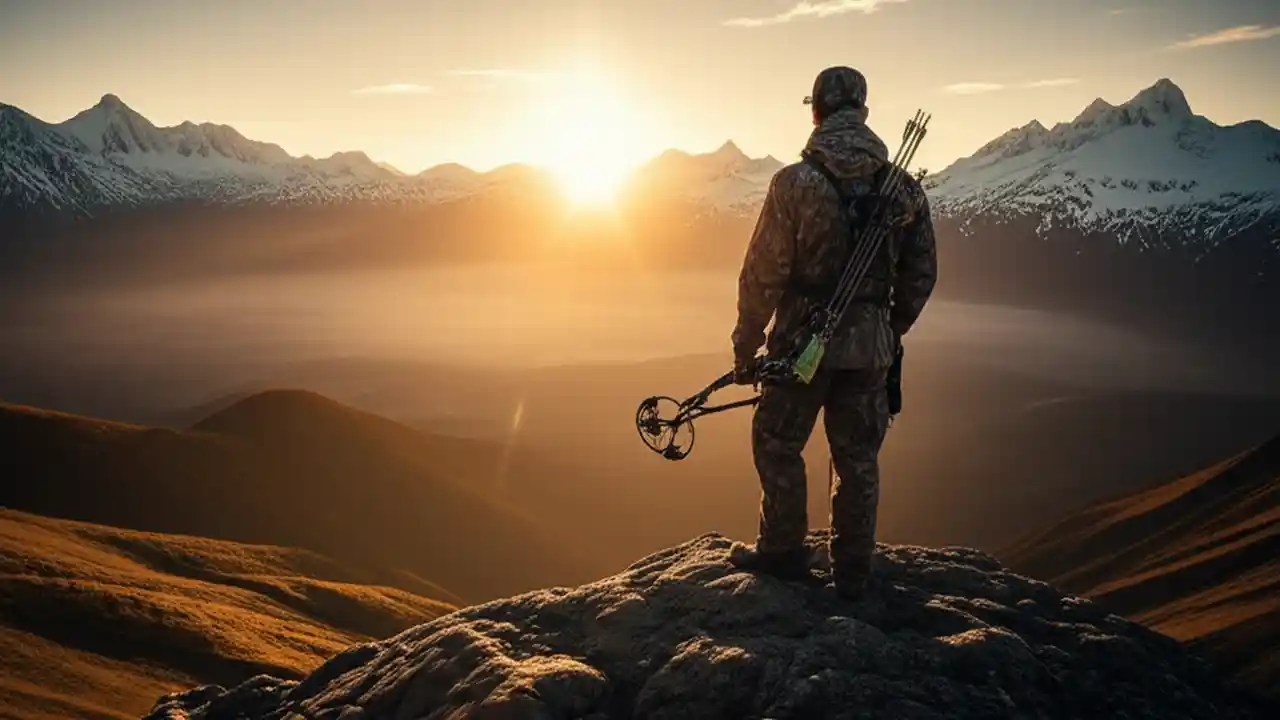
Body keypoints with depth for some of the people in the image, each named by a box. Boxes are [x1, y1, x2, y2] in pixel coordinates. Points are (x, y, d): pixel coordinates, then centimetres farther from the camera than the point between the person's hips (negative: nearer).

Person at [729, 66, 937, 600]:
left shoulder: (796, 183, -11)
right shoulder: (904, 189, 2)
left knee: (777, 445, 14)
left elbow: (762, 274, -11)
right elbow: (921, 275, 9)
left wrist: (745, 346, -1)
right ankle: (852, 572, 20)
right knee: (858, 457, 13)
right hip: (870, 346, 4)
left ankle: (782, 552, 21)